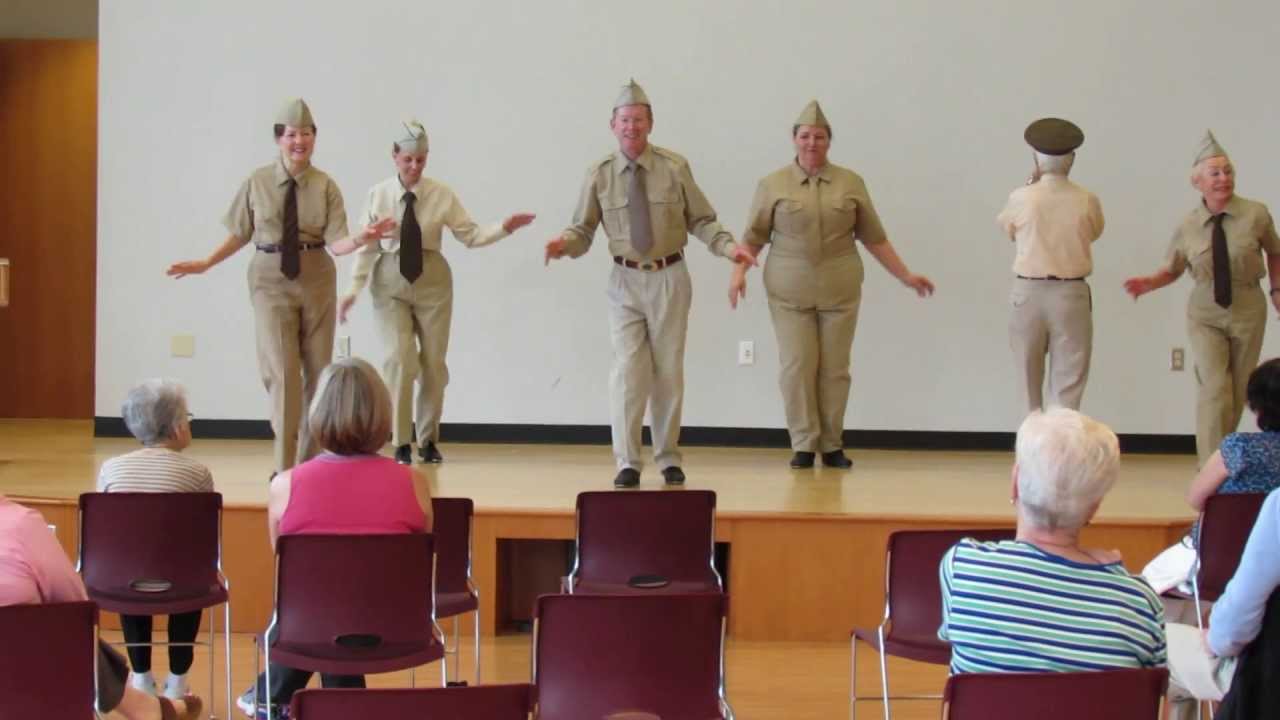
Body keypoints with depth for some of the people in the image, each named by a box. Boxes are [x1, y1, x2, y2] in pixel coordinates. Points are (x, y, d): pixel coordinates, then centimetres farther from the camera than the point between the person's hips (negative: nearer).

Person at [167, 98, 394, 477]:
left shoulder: (326, 186, -3)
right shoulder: (256, 182, -2)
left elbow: (336, 243, -10)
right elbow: (240, 234, 8)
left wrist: (362, 238, -28)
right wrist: (206, 263, 6)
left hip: (316, 278, 2)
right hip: (271, 279, -1)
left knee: (317, 371, 9)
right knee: (282, 371, -11)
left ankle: (308, 462, 23)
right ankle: (284, 467, -8)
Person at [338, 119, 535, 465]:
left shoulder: (441, 195, -4)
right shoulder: (378, 195, -4)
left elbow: (470, 235, -3)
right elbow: (368, 246, -2)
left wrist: (504, 228, -17)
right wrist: (354, 289, -6)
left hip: (432, 280, 1)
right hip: (391, 280, -1)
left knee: (434, 363, 7)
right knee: (400, 358, -11)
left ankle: (428, 440, 24)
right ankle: (401, 443, 2)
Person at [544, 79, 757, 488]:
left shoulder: (674, 168, -6)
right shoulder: (599, 174, -3)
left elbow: (701, 221, -1)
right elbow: (584, 230, -1)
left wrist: (729, 246, -16)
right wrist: (564, 244, -21)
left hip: (669, 278, 0)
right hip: (626, 281, 0)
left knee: (668, 371, 9)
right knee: (627, 370, -5)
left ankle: (668, 458, 22)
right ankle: (628, 463, 3)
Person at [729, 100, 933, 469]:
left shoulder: (851, 183, 7)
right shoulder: (773, 185, 4)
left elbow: (875, 238, 11)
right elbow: (753, 236, 5)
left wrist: (906, 276, 9)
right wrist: (739, 271, -10)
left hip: (840, 291, 1)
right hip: (789, 292, -1)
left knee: (835, 369, 1)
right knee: (796, 368, -5)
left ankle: (832, 445, 10)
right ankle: (804, 445, 5)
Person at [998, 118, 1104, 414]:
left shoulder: (1020, 198, -8)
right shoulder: (1087, 201, -6)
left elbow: (1005, 227, 12)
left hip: (1028, 294, 0)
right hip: (1072, 295, 0)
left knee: (1029, 379, 14)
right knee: (1067, 384, 1)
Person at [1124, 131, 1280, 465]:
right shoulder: (1188, 226, -9)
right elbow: (1172, 270, 5)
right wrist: (1149, 282, -14)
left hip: (1248, 311, 1)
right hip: (1205, 314, -1)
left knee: (1239, 393, 12)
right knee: (1214, 389, -15)